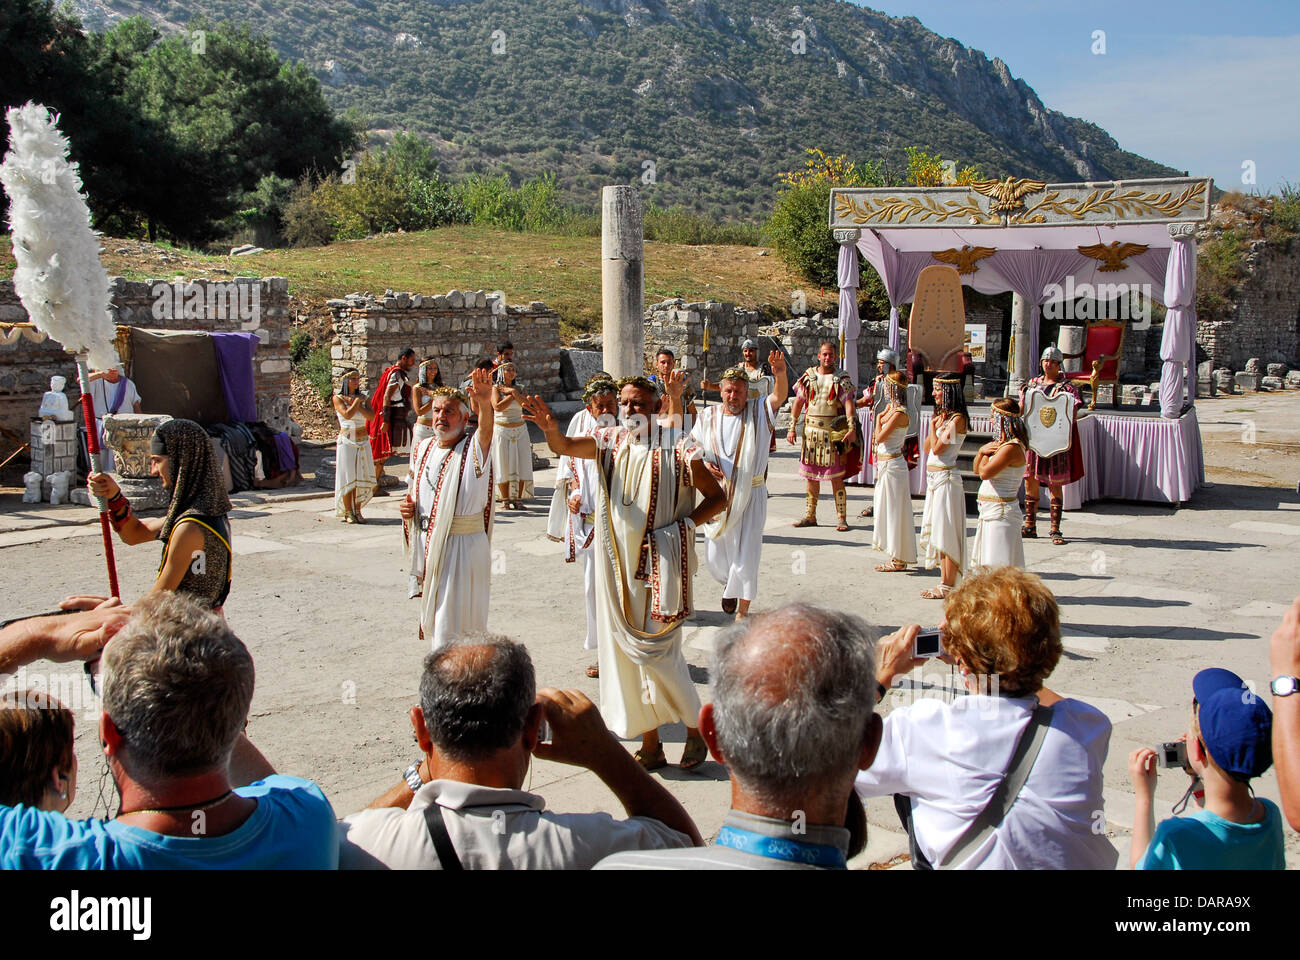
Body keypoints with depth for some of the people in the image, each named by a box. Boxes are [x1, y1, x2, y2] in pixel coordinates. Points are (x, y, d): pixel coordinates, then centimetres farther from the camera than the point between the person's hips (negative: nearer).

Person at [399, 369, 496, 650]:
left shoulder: (473, 448, -11)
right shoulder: (424, 448, 10)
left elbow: (486, 431, -35)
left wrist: (485, 405, -55)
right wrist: (408, 506, 0)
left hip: (462, 545, -7)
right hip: (427, 544, 7)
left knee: (451, 629, -5)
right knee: (432, 623, 19)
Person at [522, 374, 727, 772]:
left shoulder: (677, 448, -8)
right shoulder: (610, 441, 3)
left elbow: (717, 497, -1)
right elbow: (566, 447, -14)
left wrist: (683, 525, -14)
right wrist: (551, 429, -35)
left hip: (660, 564, -5)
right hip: (618, 564, 5)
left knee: (655, 651, -4)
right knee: (626, 652, 9)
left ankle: (695, 725, 20)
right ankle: (650, 745, 21)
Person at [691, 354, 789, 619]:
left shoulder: (758, 411, -6)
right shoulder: (708, 417, 3)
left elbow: (779, 396, -24)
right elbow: (691, 445, 12)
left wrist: (780, 374, -45)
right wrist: (703, 463, -8)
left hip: (750, 496, -3)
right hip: (716, 495, 3)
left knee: (745, 556, -2)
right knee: (715, 556, 11)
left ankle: (742, 611, 14)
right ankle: (729, 585, 45)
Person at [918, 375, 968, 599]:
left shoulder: (957, 419, -13)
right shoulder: (942, 416, 14)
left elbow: (937, 448, -19)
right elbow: (927, 447, 11)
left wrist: (934, 425, -6)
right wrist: (935, 425, 0)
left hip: (946, 478, -10)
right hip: (934, 479, 10)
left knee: (946, 531, -6)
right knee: (935, 530, 11)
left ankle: (949, 587, -2)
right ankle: (945, 583, 17)